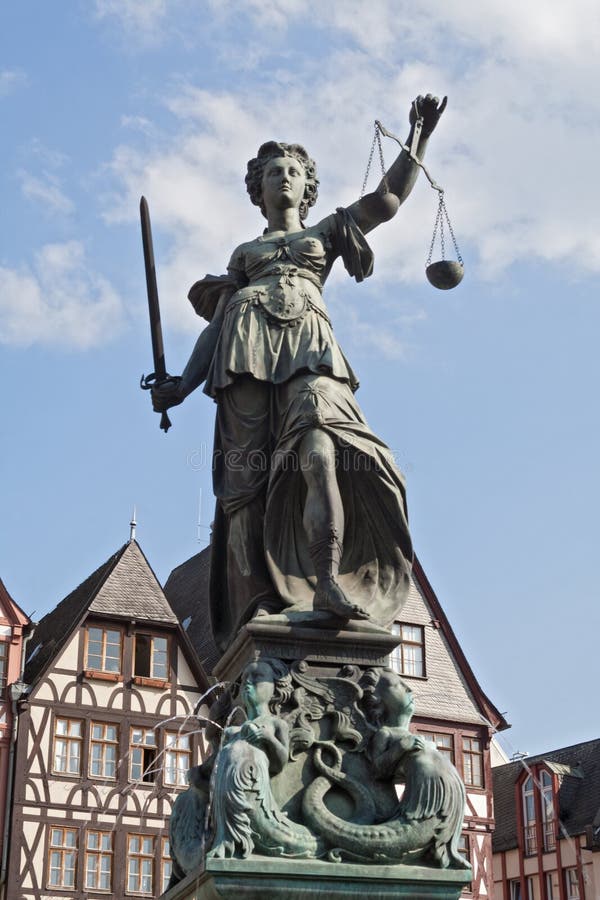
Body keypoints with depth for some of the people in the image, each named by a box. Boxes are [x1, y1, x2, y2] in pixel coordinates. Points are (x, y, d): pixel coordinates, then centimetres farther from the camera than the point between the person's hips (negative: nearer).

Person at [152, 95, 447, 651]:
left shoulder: (327, 232, 31)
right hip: (247, 352, 2)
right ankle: (261, 603, -19)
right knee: (250, 476, -14)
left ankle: (328, 584, -41)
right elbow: (217, 323, 22)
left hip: (308, 348, -2)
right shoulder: (243, 254, 32)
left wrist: (418, 136, 12)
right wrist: (182, 385, 9)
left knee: (318, 451, -28)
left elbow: (388, 198, 19)